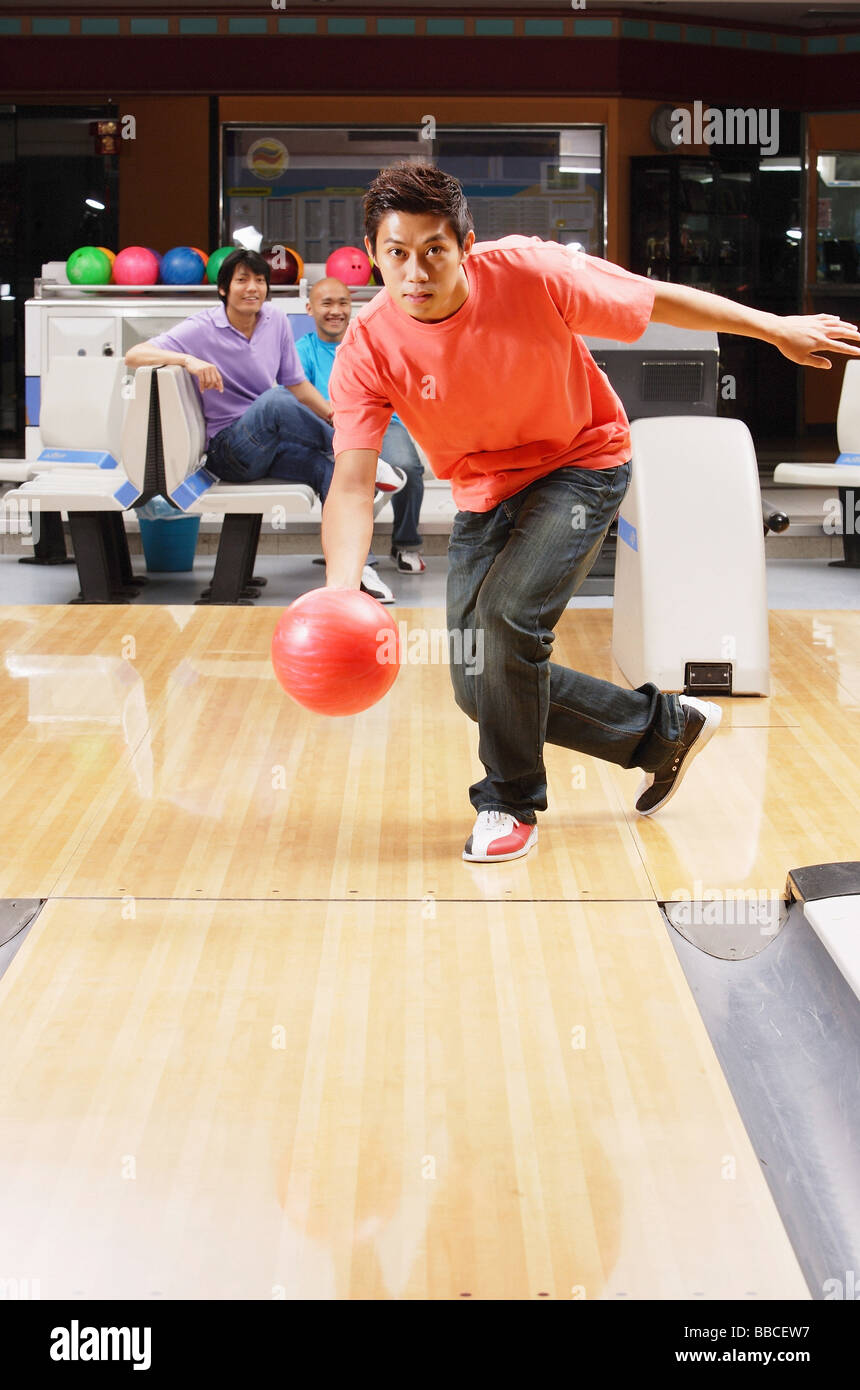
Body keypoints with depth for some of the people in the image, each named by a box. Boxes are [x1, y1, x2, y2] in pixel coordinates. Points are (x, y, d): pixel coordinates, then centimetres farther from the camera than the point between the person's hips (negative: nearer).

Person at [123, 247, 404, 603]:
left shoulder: (276, 322, 8)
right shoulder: (202, 329, -7)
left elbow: (296, 383, 15)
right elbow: (134, 356, -15)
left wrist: (334, 416, -2)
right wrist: (189, 360, -32)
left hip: (271, 443, 5)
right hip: (227, 450, -5)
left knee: (329, 468, -27)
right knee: (275, 400, -36)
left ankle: (356, 568, -26)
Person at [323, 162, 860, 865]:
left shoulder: (529, 272, -27)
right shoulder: (367, 351, -23)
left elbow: (657, 299, -12)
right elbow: (352, 481, -29)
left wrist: (774, 328, -4)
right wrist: (341, 593, -47)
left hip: (582, 464, -4)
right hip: (486, 491, 4)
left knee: (509, 614, -26)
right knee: (482, 689, 2)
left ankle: (511, 804, -2)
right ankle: (665, 727, 22)